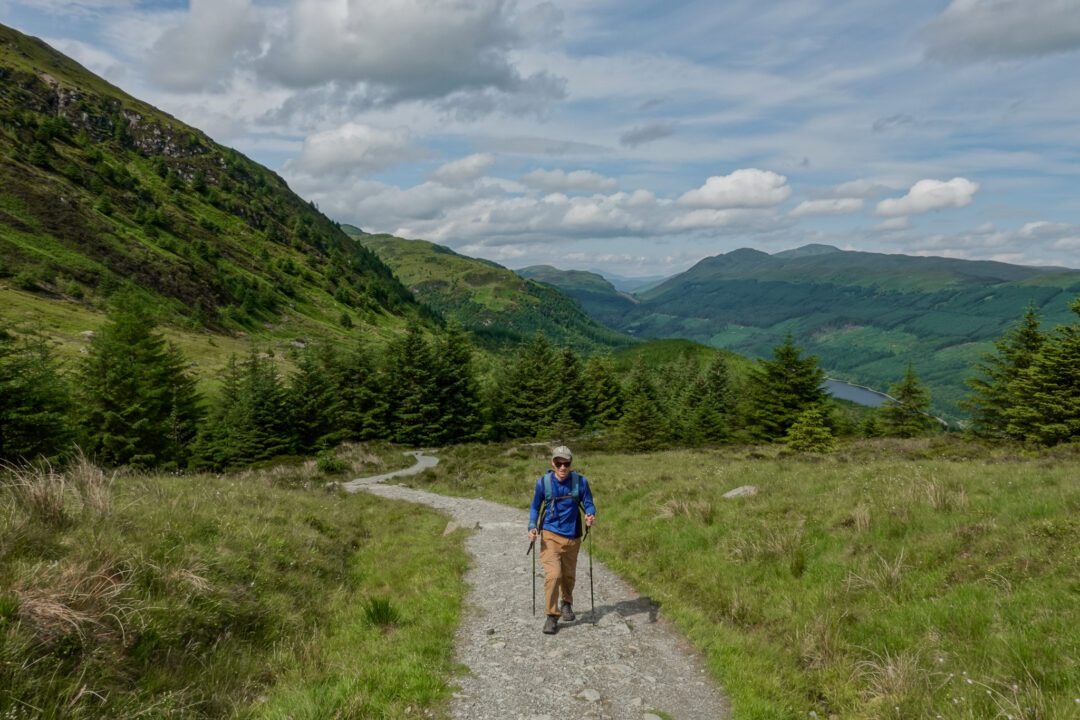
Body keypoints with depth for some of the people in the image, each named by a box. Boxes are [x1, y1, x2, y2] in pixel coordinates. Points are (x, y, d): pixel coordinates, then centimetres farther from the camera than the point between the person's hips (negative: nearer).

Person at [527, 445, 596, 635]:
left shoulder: (580, 482, -6)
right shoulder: (543, 482, -7)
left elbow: (589, 504, -1)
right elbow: (535, 507, 5)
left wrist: (591, 515, -23)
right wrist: (532, 527, -9)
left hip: (572, 536, 2)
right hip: (550, 535, -2)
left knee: (568, 575, 16)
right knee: (553, 575, -15)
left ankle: (566, 603, 45)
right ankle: (551, 616, -1)